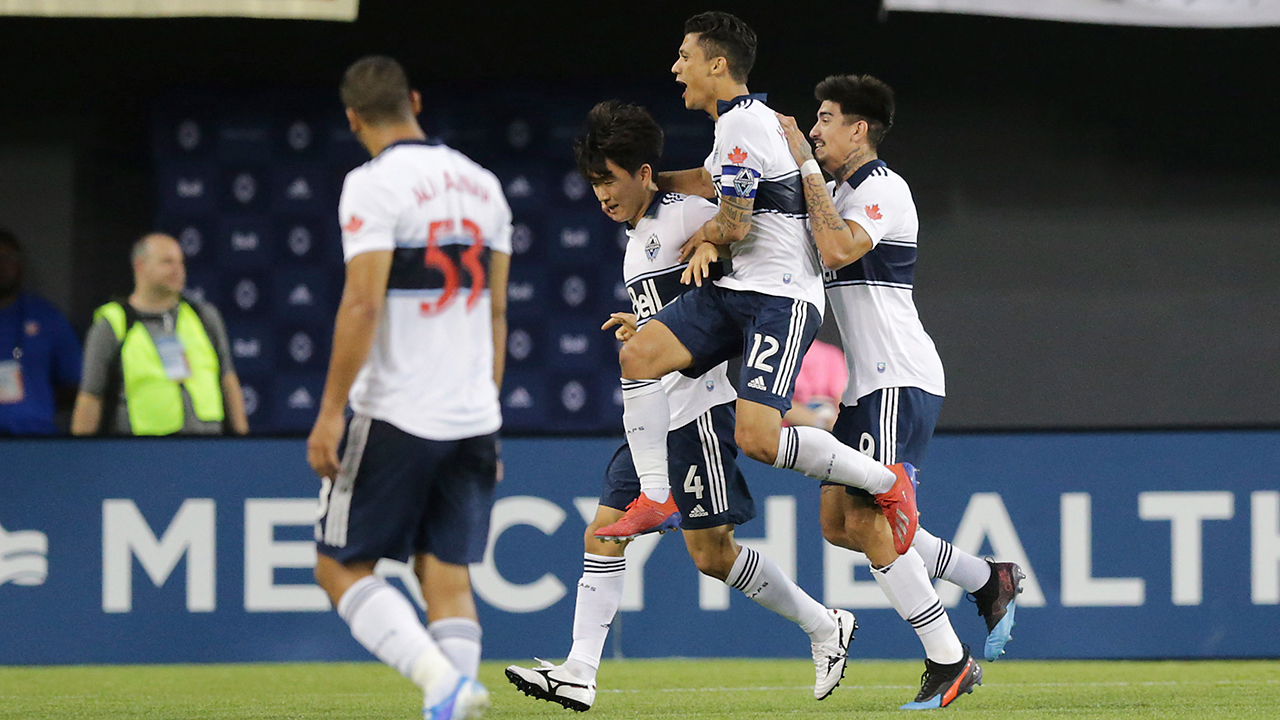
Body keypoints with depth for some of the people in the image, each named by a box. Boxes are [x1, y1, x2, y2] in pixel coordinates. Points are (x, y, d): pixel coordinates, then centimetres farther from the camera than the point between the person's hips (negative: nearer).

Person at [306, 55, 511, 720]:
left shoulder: (375, 185, -10)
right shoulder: (481, 184, 13)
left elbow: (362, 305, -17)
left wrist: (331, 412, -14)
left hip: (395, 415, -6)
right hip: (472, 418, 6)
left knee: (341, 566, 2)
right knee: (446, 574, 8)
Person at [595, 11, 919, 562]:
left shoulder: (743, 125, -16)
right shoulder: (739, 120, 16)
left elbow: (733, 225, -16)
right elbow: (711, 180, 37)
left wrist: (696, 243, 4)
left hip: (780, 298, -10)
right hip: (735, 289, 10)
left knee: (757, 439, -20)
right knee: (639, 353, -5)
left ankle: (887, 481, -2)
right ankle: (654, 497, 0)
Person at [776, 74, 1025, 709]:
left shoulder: (882, 189, -12)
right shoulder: (839, 192, 18)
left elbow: (838, 250, -29)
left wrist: (805, 166, -21)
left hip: (901, 381, -10)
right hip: (866, 386, 10)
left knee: (867, 523, -14)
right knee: (838, 522, 7)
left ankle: (948, 662, -8)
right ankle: (988, 581, 16)